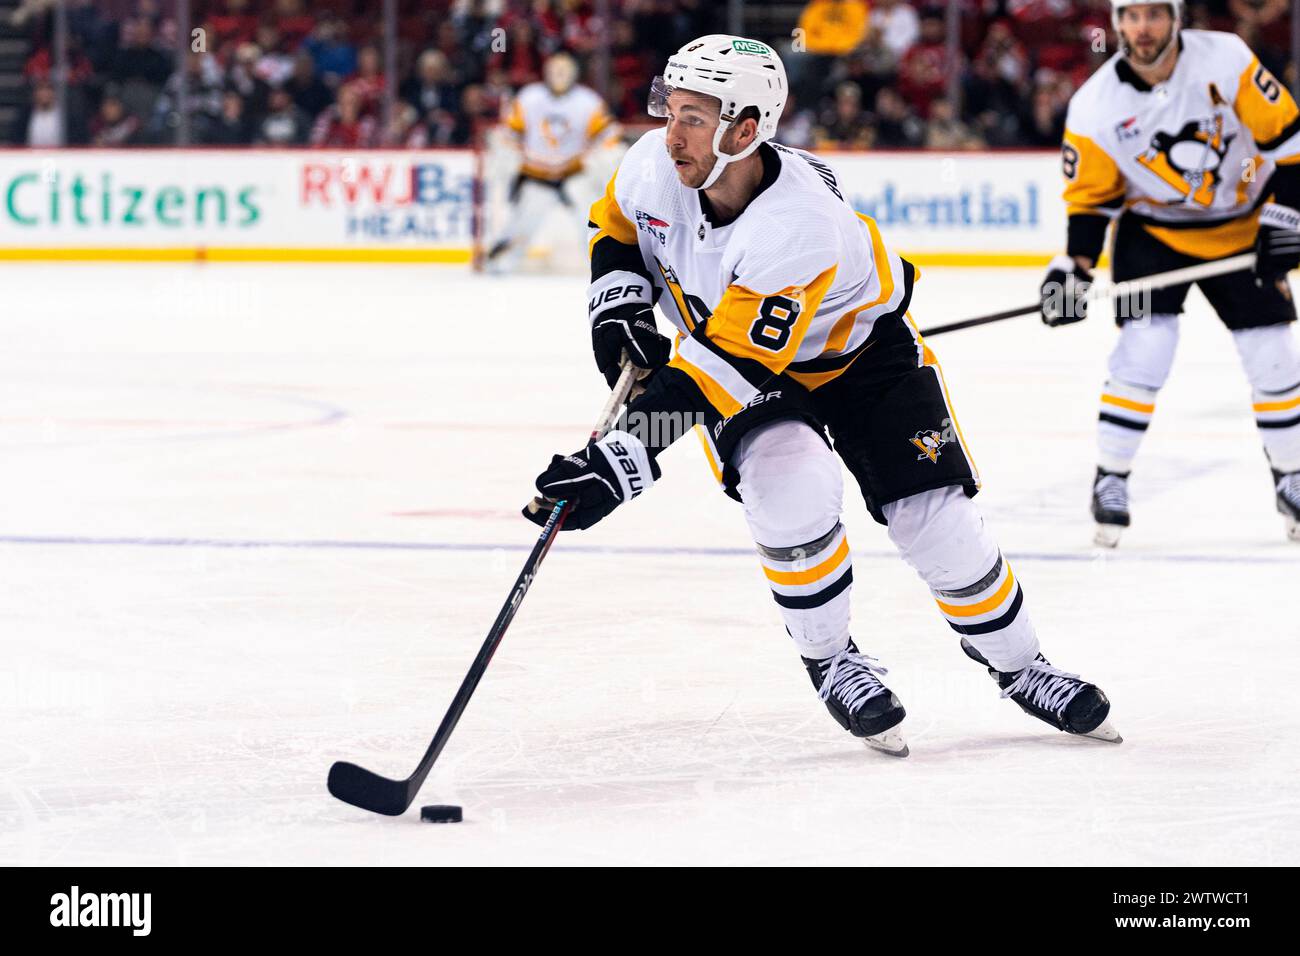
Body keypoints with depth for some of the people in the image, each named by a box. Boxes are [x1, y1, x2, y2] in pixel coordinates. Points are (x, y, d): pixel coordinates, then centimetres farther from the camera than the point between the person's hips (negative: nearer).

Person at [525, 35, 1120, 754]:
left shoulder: (801, 229, -42)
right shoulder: (653, 166, -24)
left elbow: (724, 367, -45)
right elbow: (616, 229, 3)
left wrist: (625, 460, -49)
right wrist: (619, 306, -17)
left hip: (859, 345, -3)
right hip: (722, 340, 3)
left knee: (933, 516, -8)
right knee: (789, 487, -26)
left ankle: (1016, 664, 17)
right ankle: (829, 660, -4)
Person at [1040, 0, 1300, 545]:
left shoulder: (1226, 61, -20)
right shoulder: (1096, 106, -16)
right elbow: (1090, 195, -6)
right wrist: (1074, 269, -18)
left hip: (1240, 229, 1)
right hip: (1153, 231, -1)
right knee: (1145, 346, -18)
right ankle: (1110, 480, -4)